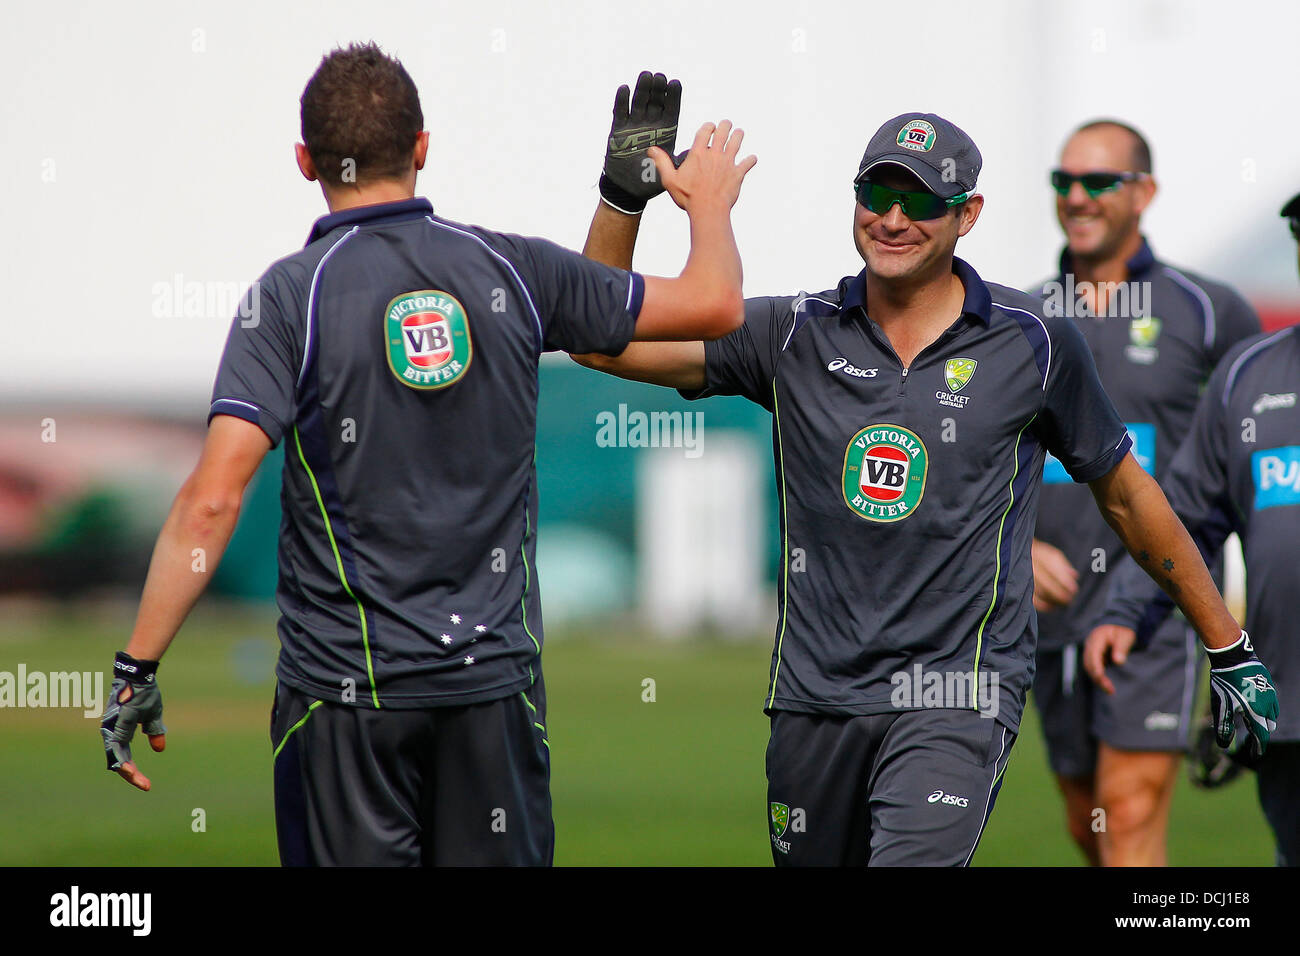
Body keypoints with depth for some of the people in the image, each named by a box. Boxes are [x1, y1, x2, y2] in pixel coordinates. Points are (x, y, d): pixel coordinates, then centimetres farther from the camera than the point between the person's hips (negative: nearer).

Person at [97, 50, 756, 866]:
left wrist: (137, 669, -12)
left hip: (346, 687, -3)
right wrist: (711, 203, 33)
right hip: (494, 675, 3)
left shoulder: (293, 295, -8)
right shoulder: (510, 270, 2)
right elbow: (715, 304, 12)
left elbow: (212, 500, -17)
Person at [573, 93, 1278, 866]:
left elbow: (1126, 494, 13)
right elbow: (605, 341, 1)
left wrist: (1228, 645, 17)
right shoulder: (793, 336, 5)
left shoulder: (1035, 345, 1)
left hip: (957, 694, -3)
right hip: (815, 694, 4)